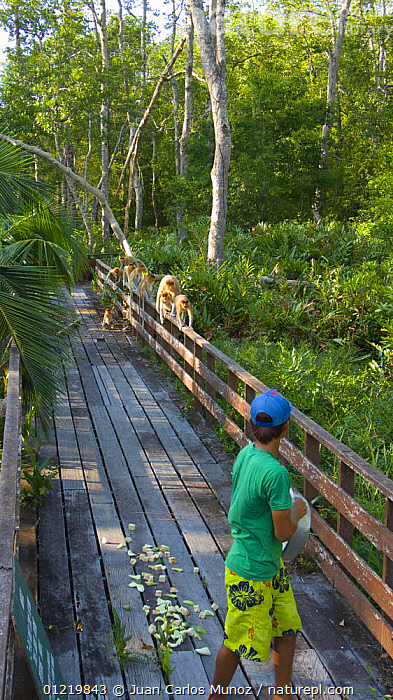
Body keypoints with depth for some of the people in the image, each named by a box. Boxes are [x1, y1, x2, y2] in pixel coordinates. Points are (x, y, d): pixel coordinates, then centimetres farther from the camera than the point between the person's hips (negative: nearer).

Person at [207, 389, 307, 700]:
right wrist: (297, 510, -3)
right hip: (250, 574, -8)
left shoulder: (245, 454, -5)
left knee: (287, 630, 20)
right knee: (238, 643, 13)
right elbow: (283, 532, -22)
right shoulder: (275, 472, -30)